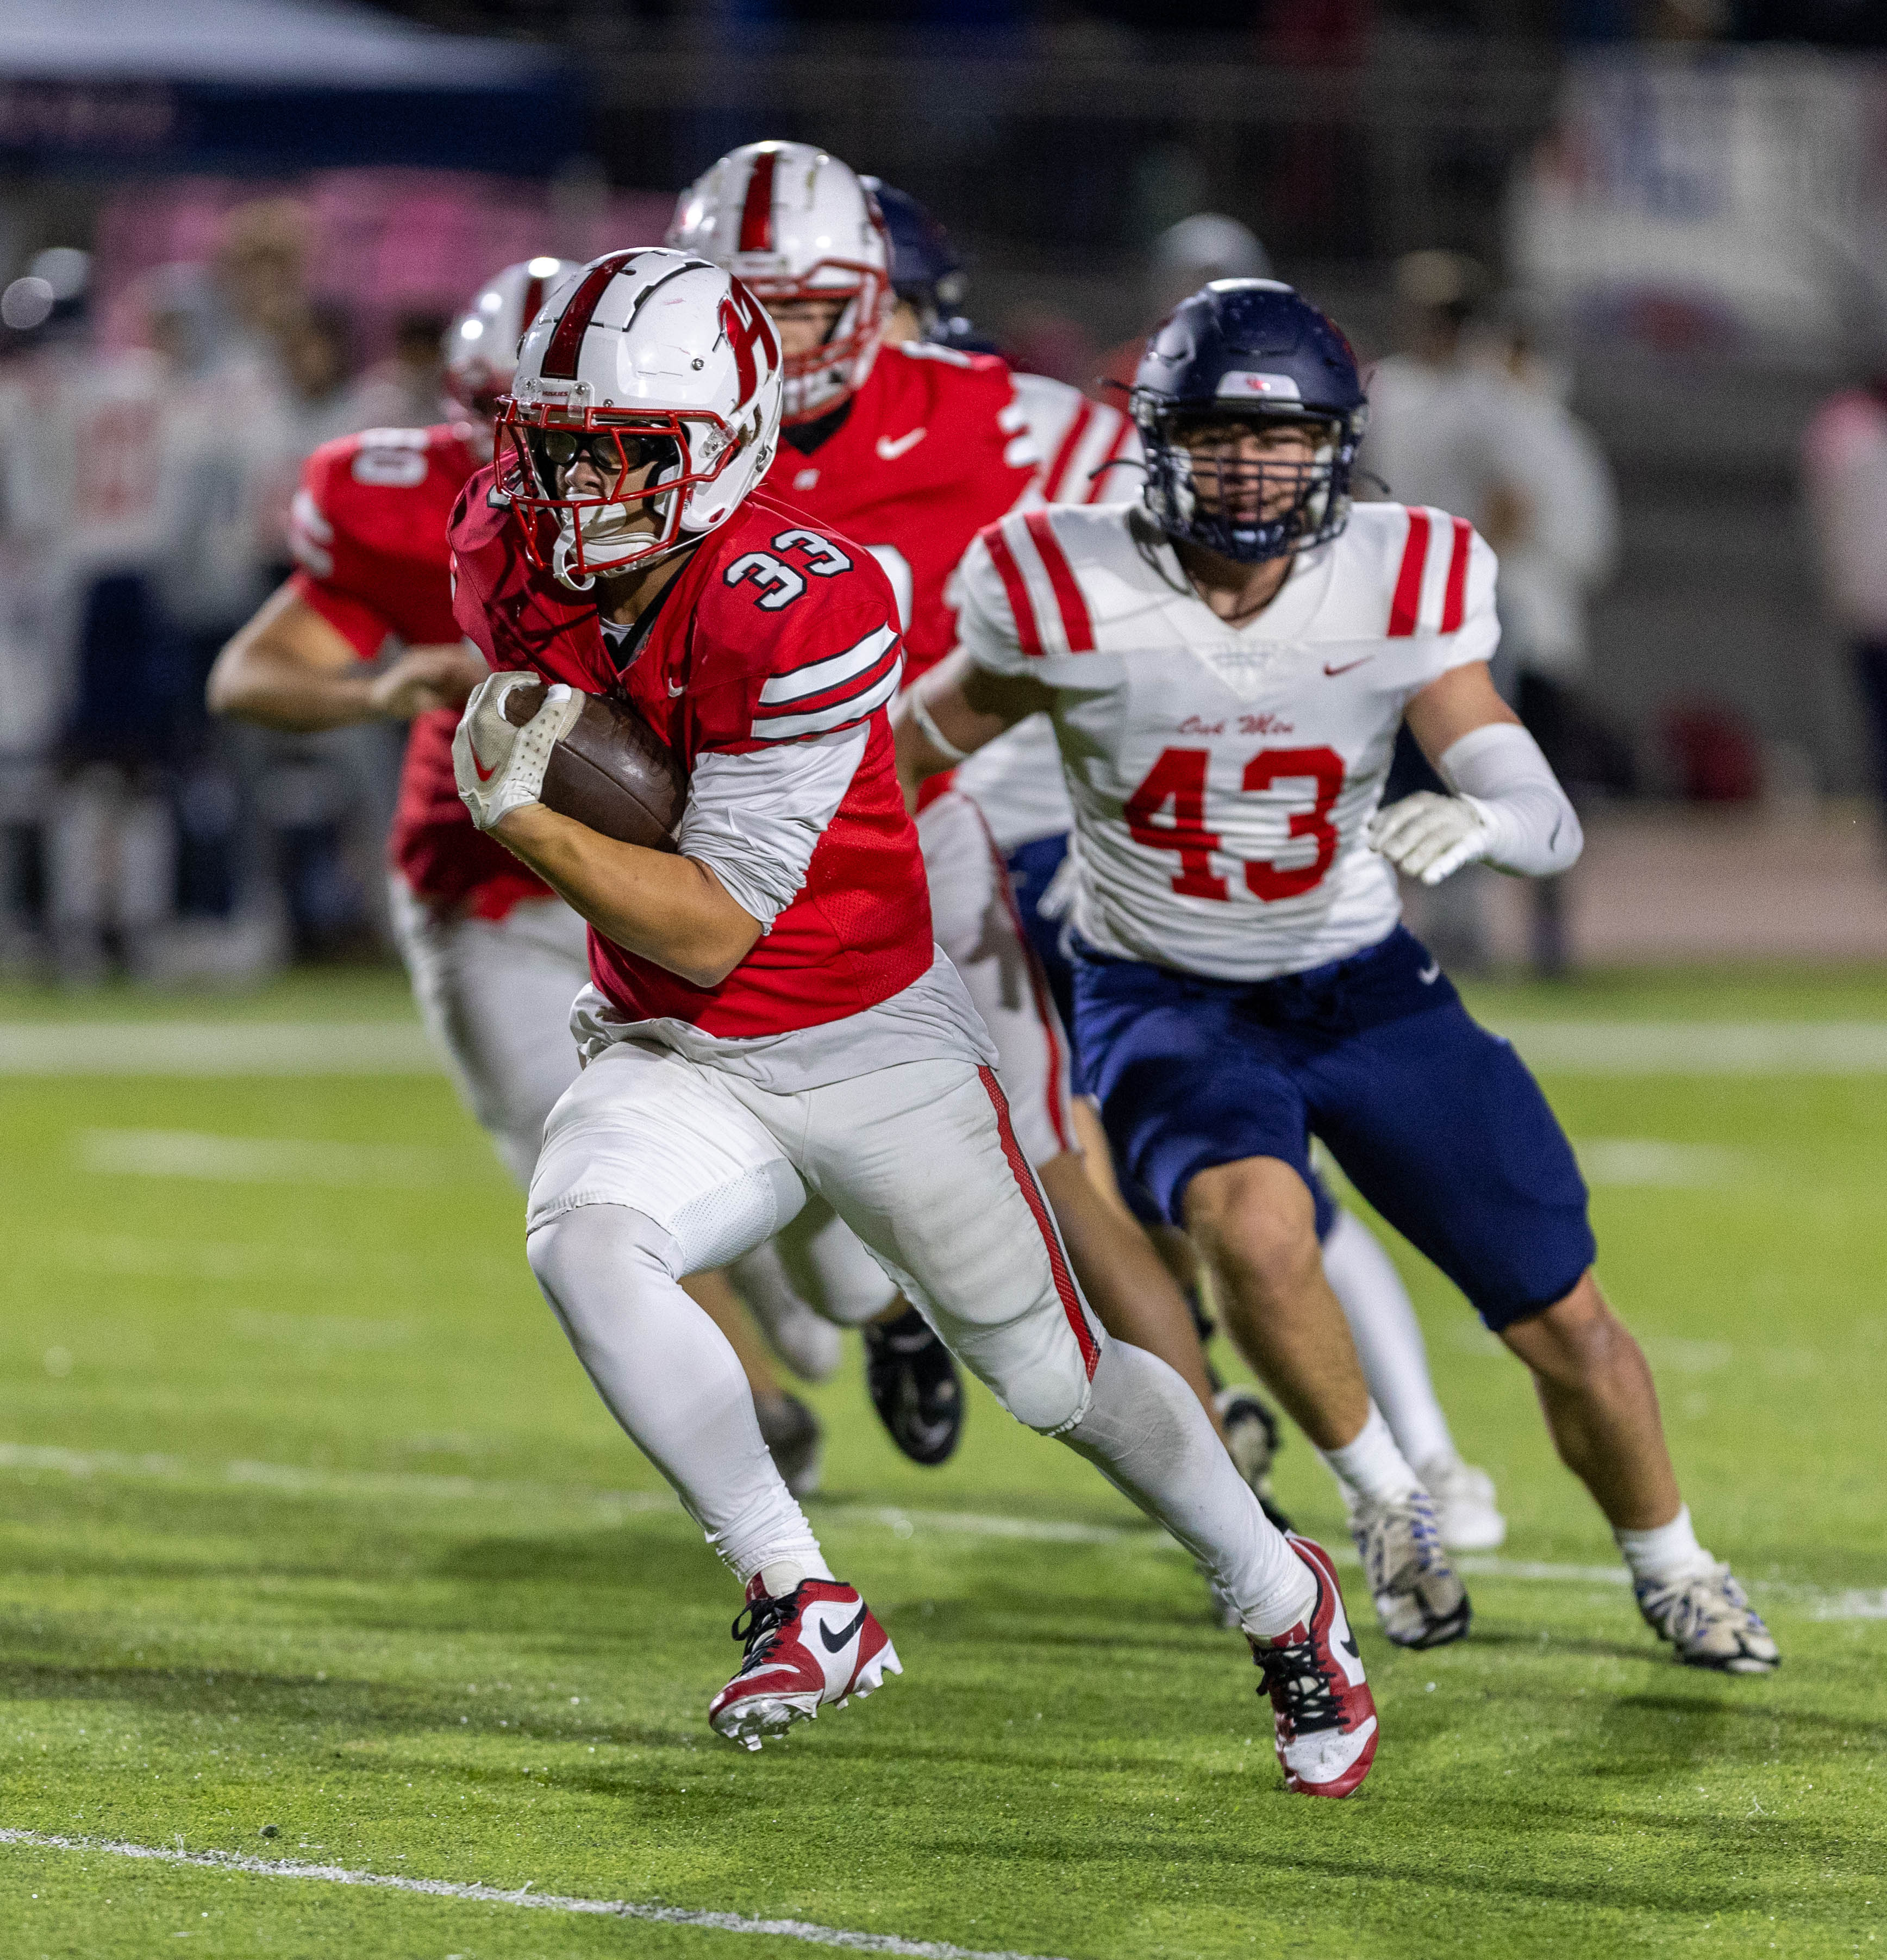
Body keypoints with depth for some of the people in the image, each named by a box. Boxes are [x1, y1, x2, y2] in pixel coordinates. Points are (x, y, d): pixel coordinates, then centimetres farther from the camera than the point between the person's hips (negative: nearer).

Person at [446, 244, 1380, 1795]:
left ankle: (1284, 1598, 36)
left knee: (1054, 1375, 8)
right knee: (580, 1242, -28)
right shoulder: (511, 558, -10)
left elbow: (719, 929, -27)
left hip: (870, 1046, -4)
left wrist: (518, 813, -32)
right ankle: (805, 1606, -19)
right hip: (674, 1058, 4)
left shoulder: (801, 609, -28)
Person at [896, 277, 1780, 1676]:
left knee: (1564, 1317, 1)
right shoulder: (1073, 595, -19)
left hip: (1360, 985, 2)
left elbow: (1550, 822, -19)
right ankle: (1383, 1495, -6)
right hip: (1165, 999, -2)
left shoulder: (1402, 588, -15)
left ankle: (1672, 1569, 31)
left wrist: (1478, 816, -41)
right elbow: (922, 743, -2)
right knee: (1254, 1223, -34)